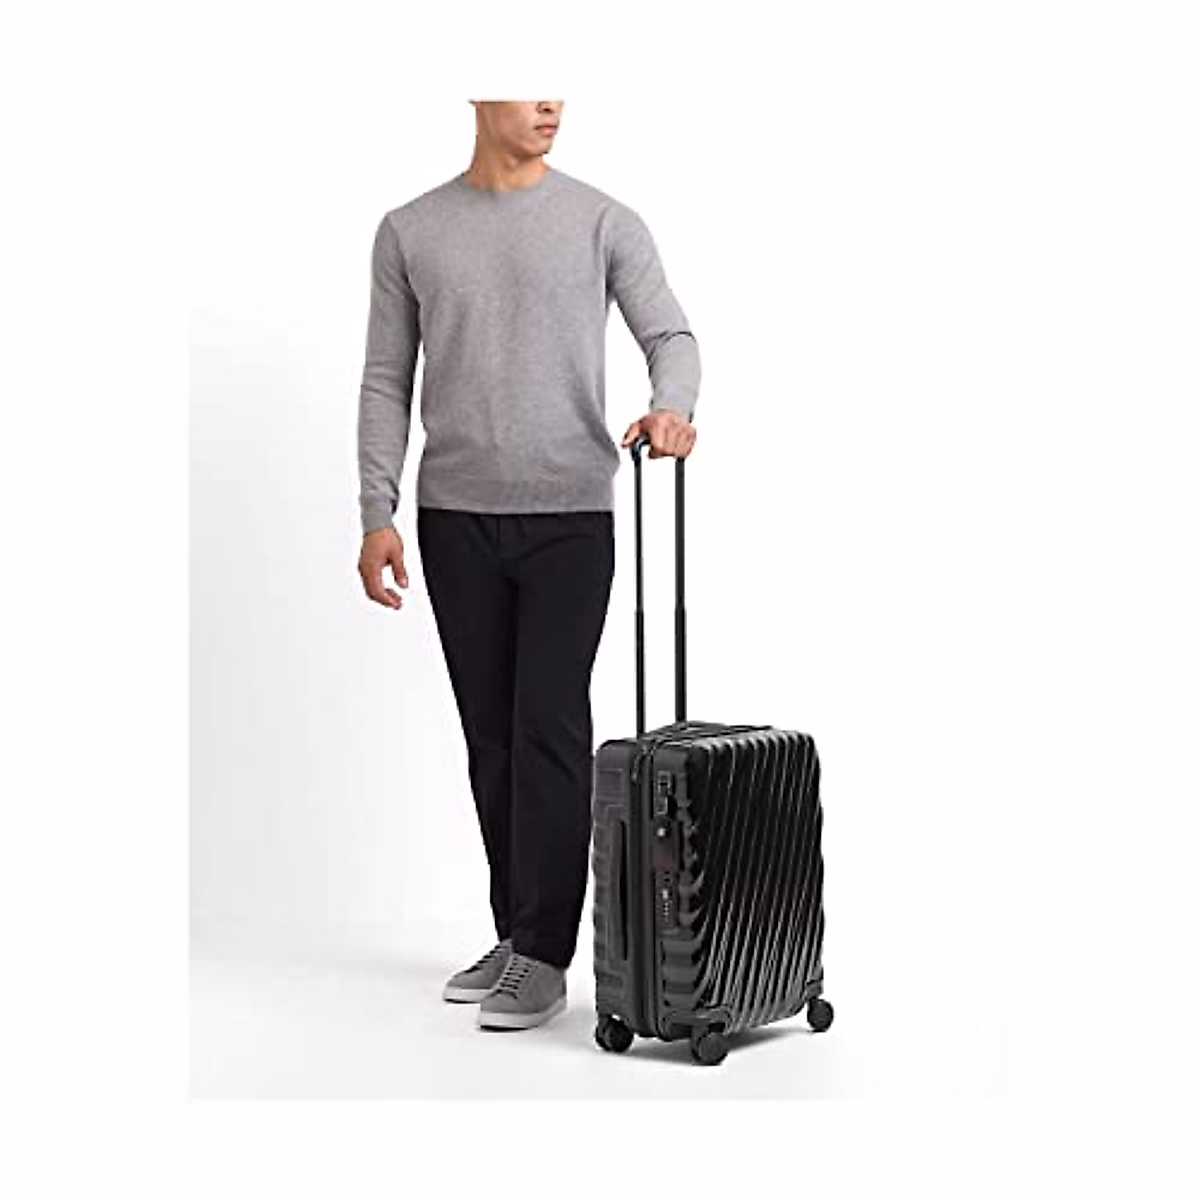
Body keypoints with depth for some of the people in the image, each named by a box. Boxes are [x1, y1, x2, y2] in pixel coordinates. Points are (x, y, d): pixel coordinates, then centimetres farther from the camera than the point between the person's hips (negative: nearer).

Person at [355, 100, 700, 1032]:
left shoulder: (605, 221, 0)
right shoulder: (410, 231, 6)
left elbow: (670, 333, -9)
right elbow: (387, 382, 7)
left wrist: (672, 405, -33)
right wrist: (378, 513, -1)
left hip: (570, 518, -3)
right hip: (458, 521, 3)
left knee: (550, 729, -8)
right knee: (492, 738, 11)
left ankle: (543, 957, 0)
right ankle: (516, 934, 24)